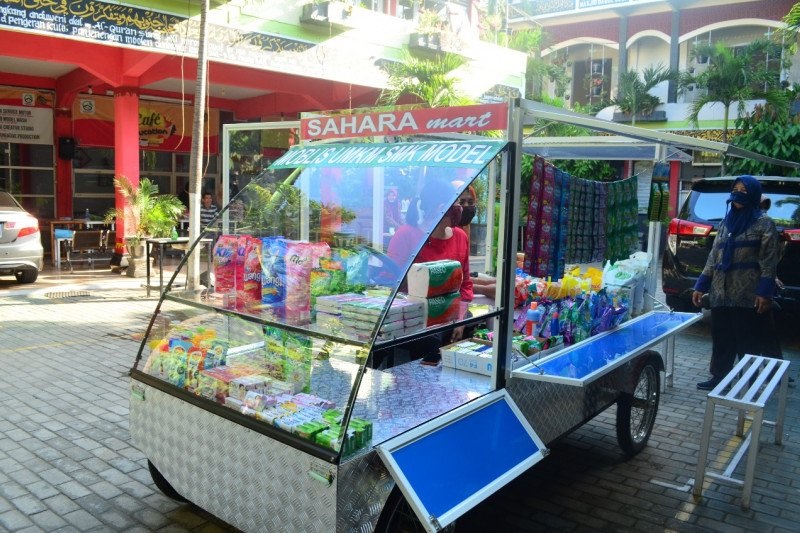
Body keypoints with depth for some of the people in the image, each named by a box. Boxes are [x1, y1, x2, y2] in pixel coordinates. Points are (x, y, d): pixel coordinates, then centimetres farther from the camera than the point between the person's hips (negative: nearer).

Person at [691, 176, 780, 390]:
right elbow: (713, 257, 16)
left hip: (748, 296, -5)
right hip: (721, 293, 5)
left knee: (748, 343, 2)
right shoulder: (726, 222, 16)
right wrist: (701, 286, 12)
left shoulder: (764, 223, 0)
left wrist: (765, 292, -16)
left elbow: (769, 261, -7)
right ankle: (718, 378, 21)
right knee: (721, 340, 11)